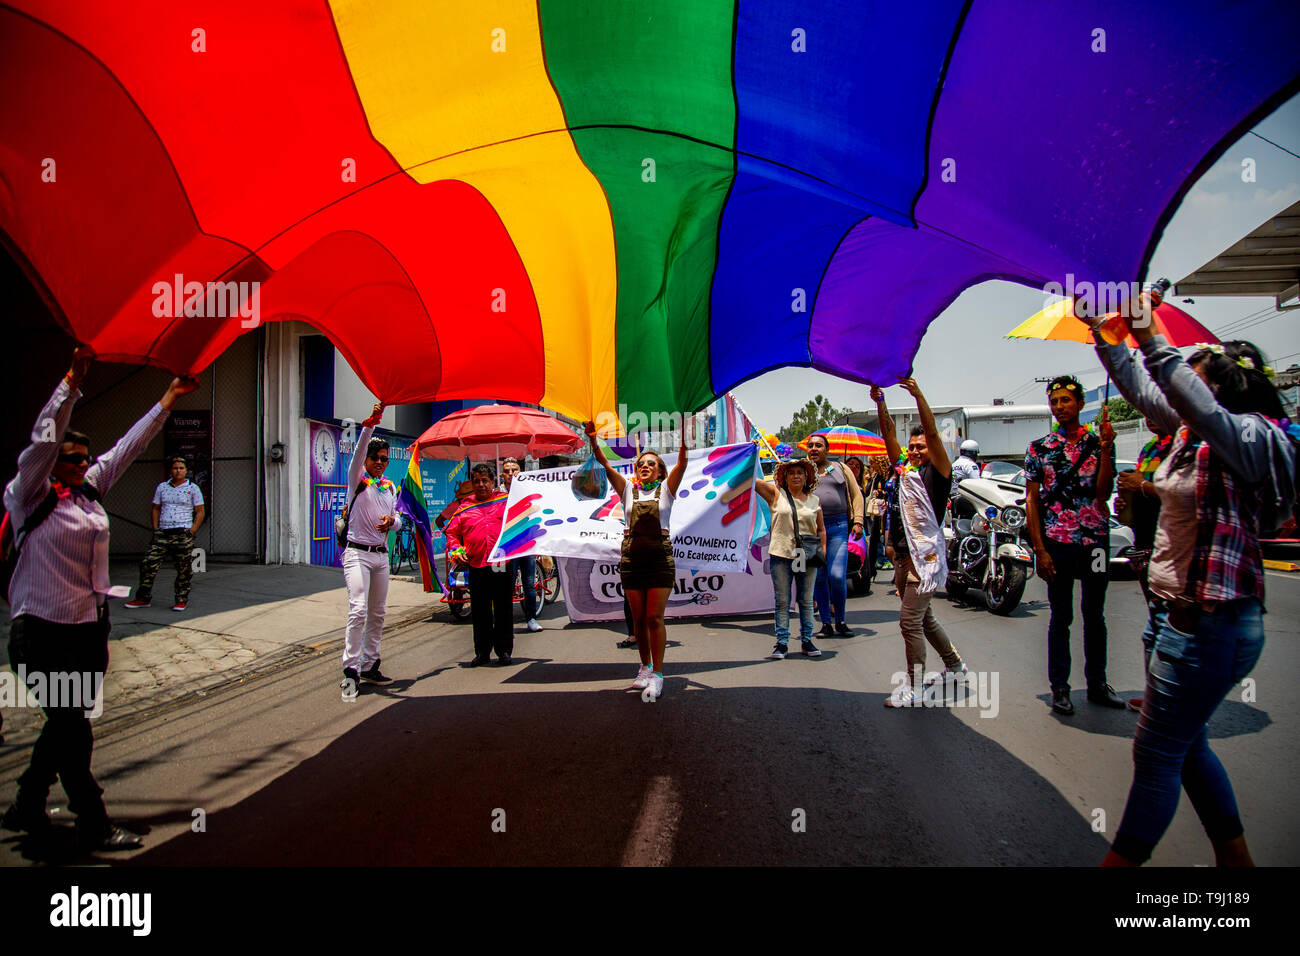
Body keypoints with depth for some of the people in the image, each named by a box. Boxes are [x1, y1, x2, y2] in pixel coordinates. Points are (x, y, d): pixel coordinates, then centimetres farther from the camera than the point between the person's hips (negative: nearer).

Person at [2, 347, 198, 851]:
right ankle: (94, 827, 11)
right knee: (73, 729, 0)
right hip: (44, 631, -7)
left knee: (66, 725, 16)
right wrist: (72, 383, -23)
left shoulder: (89, 491, 9)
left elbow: (128, 446, 14)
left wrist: (168, 400, 17)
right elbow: (43, 440, -19)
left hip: (90, 629, 7)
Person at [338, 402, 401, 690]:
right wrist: (371, 422, -32)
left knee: (378, 613, 9)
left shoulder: (390, 486, 14)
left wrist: (392, 521, -7)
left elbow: (399, 521, 18)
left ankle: (369, 666, 18)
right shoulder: (357, 480, -1)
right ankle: (350, 669, -13)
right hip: (358, 553, -6)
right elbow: (359, 450, -18)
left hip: (381, 555, 6)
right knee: (358, 610, -17)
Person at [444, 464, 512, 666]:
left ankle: (504, 650, 15)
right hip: (477, 566, 2)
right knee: (480, 612, 6)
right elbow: (451, 532, 15)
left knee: (504, 610, 4)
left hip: (504, 564, -2)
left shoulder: (506, 501, 8)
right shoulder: (465, 508, 13)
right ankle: (482, 652, 18)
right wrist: (455, 551, -1)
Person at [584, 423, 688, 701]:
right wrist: (593, 441, -15)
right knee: (638, 618, 9)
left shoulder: (666, 488, 6)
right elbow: (605, 465, -1)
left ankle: (657, 674, 4)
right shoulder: (628, 489, 10)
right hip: (632, 557, 3)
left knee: (654, 617, -4)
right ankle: (645, 667, 26)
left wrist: (684, 438, -22)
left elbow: (682, 463, -8)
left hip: (660, 556, -2)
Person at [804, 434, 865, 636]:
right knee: (819, 578, 4)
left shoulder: (841, 469, 13)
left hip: (838, 526, -1)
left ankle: (840, 621, 7)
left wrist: (858, 521, 1)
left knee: (837, 576, -11)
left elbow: (856, 495, 12)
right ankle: (826, 623, 14)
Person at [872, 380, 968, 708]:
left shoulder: (937, 472, -4)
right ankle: (955, 666, 37)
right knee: (924, 619, 19)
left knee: (910, 621, -11)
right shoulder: (905, 470, 13)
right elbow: (889, 436, 8)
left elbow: (933, 433, -16)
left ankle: (914, 687, -3)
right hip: (903, 556, 8)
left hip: (926, 557, -8)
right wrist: (880, 403, -2)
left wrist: (918, 394, -22)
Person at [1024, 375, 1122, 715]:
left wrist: (1105, 449, -17)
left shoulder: (1099, 443, 4)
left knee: (1094, 615, 12)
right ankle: (1059, 686, 16)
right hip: (1057, 543, -1)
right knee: (1061, 616, 6)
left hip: (1096, 541, 1)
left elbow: (1103, 492, -8)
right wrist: (1039, 550, -7)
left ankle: (1097, 683, 25)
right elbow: (1032, 501, 0)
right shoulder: (1038, 448, 2)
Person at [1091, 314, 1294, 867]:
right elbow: (1143, 392, 19)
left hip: (1210, 622, -10)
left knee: (1157, 754, 0)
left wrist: (1151, 340, -37)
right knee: (1185, 744, 21)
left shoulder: (1255, 438, -16)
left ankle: (1120, 862, 13)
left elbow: (1200, 407, -36)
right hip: (1187, 614, 10)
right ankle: (1235, 857, 37)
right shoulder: (1194, 434, 9)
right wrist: (1108, 336, 14)